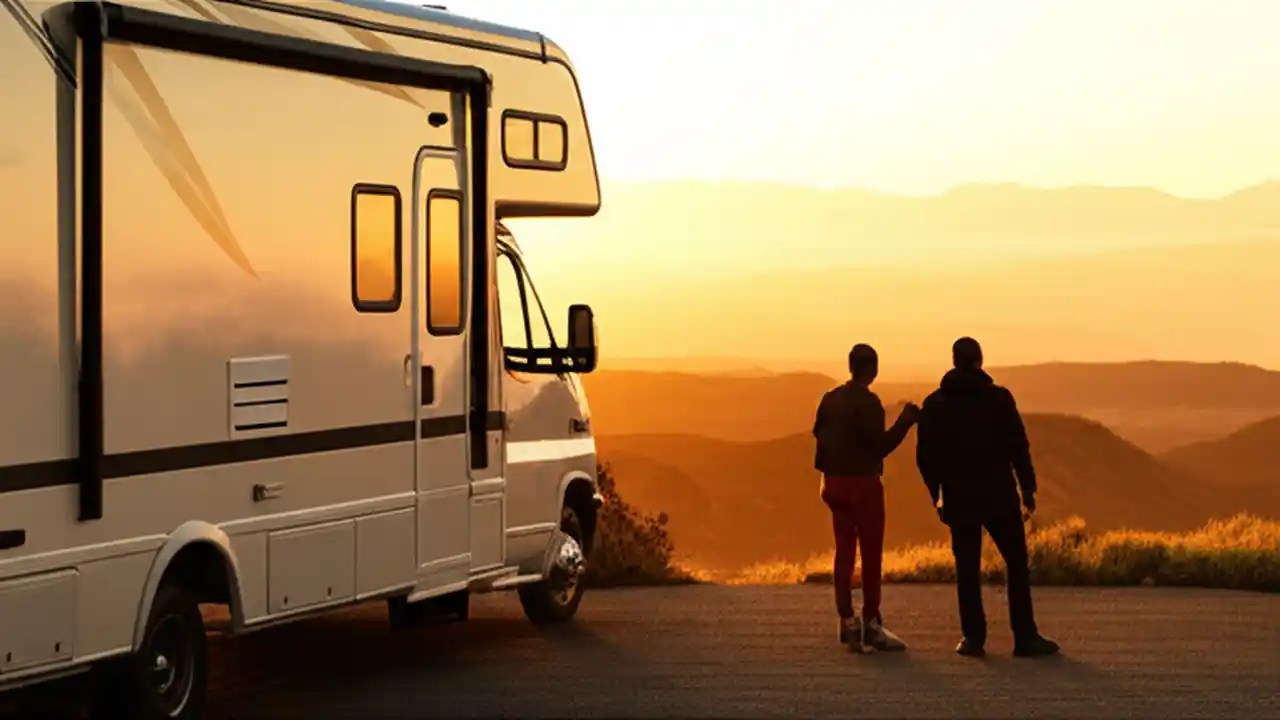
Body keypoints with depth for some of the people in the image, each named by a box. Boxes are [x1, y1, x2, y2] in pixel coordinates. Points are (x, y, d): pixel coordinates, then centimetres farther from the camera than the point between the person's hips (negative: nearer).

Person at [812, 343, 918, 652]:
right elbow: (881, 446, -18)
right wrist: (905, 421, -12)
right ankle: (871, 623, 0)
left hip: (835, 483, 7)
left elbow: (819, 433, 11)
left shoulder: (830, 399, 6)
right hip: (863, 482, -7)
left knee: (844, 551, 10)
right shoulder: (867, 403, -15)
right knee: (871, 553, -1)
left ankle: (847, 620, 9)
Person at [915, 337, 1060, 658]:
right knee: (1017, 564, 4)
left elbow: (925, 456, 5)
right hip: (998, 498, -2)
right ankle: (1025, 637, 1)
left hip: (958, 500, 2)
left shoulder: (934, 404, 3)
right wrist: (1028, 487, 0)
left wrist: (937, 494, 15)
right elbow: (1018, 447, -8)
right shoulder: (998, 399, -6)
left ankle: (972, 637, 4)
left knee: (967, 569, 8)